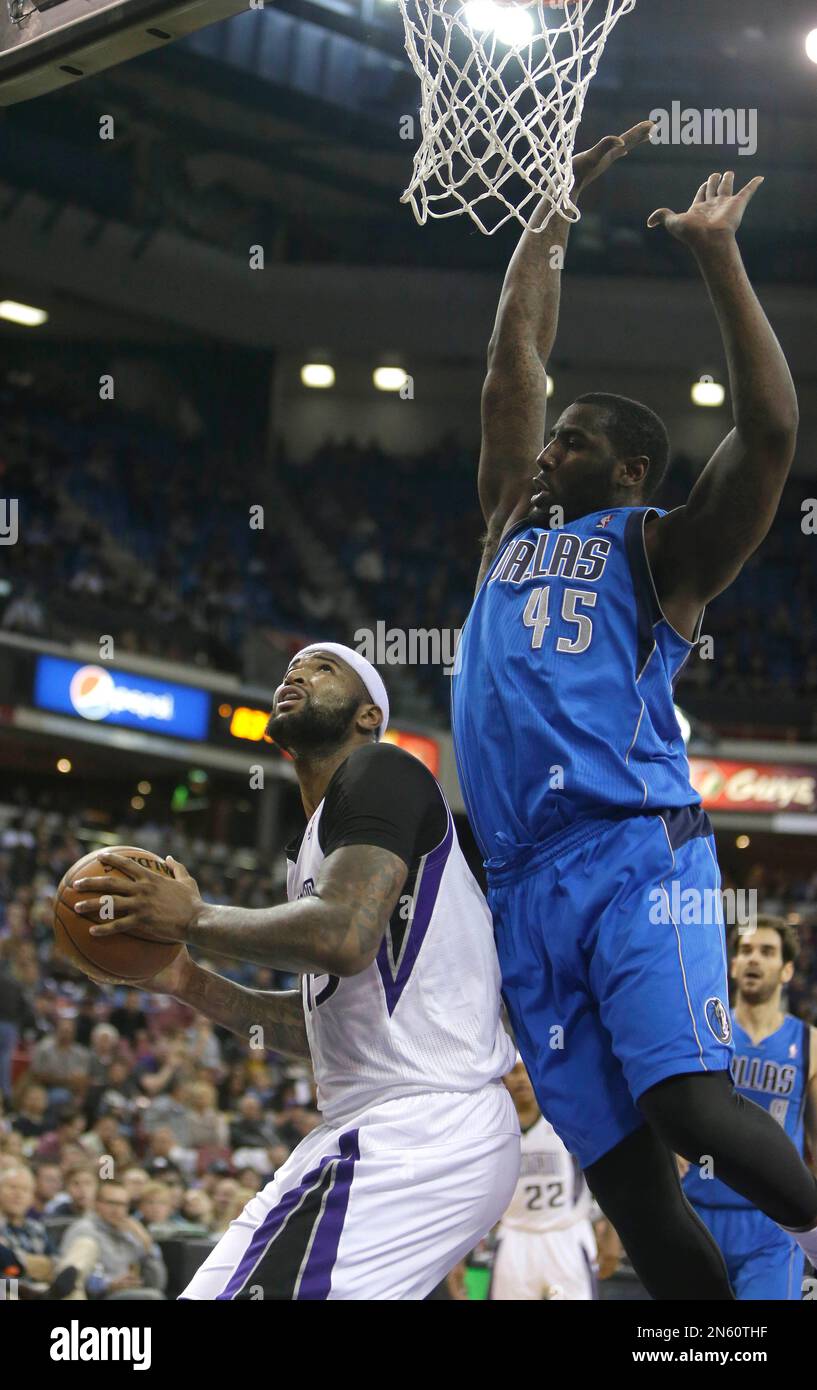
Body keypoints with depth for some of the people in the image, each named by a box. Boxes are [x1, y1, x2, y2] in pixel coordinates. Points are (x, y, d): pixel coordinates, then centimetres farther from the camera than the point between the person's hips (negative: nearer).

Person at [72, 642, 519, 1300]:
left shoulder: (380, 770, -6)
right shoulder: (315, 841, 25)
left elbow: (342, 937, -23)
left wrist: (194, 919, -10)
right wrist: (189, 983, 18)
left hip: (422, 1132, -10)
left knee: (260, 1285, -21)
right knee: (215, 1290, 10)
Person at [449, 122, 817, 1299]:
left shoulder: (660, 549, 10)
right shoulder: (516, 528, 25)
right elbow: (516, 353, 28)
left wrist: (719, 258, -5)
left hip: (634, 854, -5)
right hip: (528, 884, 6)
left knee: (688, 1104, -24)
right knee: (621, 1173, -1)